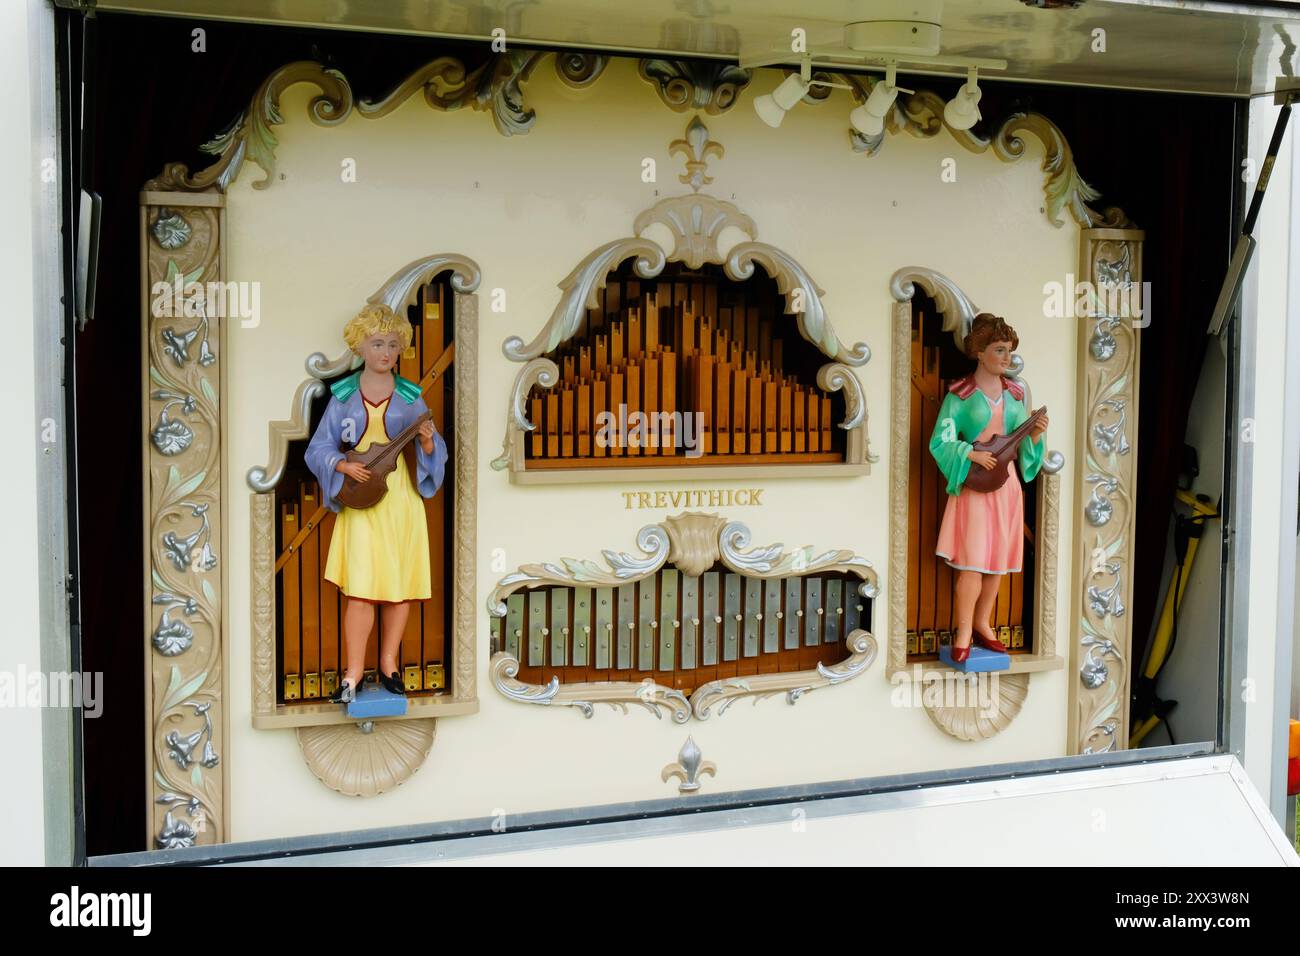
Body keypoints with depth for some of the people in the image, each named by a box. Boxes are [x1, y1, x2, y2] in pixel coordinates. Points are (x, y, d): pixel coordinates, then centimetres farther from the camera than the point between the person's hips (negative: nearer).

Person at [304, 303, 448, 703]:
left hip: (401, 499, 1)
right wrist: (344, 466, -13)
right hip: (361, 501, -1)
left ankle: (388, 663, 19)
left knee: (401, 585, 3)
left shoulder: (410, 396, 6)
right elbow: (318, 449, 5)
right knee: (359, 587, -8)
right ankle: (353, 673, 0)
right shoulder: (343, 396, 5)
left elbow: (434, 454, 5)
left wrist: (427, 442, -17)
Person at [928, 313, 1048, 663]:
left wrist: (1034, 433, -7)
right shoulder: (960, 394, -4)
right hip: (974, 485, -5)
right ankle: (963, 634, -1)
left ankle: (982, 624, 21)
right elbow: (940, 441, -8)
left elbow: (1021, 445, 13)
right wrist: (972, 455, -21)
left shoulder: (1014, 394, 11)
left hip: (1007, 484, 5)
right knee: (971, 563, -10)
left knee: (998, 561, 8)